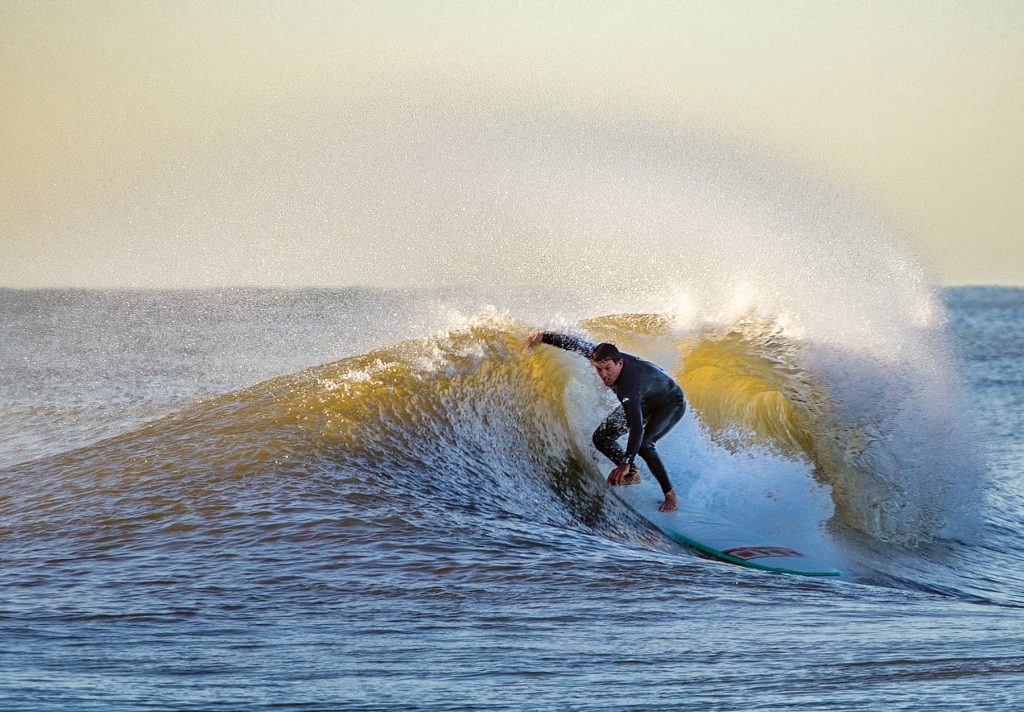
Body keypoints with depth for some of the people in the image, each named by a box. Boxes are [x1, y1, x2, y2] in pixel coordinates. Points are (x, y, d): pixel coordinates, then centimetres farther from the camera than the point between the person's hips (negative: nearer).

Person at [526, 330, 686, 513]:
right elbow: (576, 343, -7)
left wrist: (627, 462, -53)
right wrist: (544, 336, -2)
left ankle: (670, 495, -17)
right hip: (644, 402, 8)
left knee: (642, 444, -32)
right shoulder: (604, 357, -24)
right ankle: (632, 475, 22)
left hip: (672, 403, -8)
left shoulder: (629, 384, -45)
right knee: (601, 438, 1)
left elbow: (637, 426, -50)